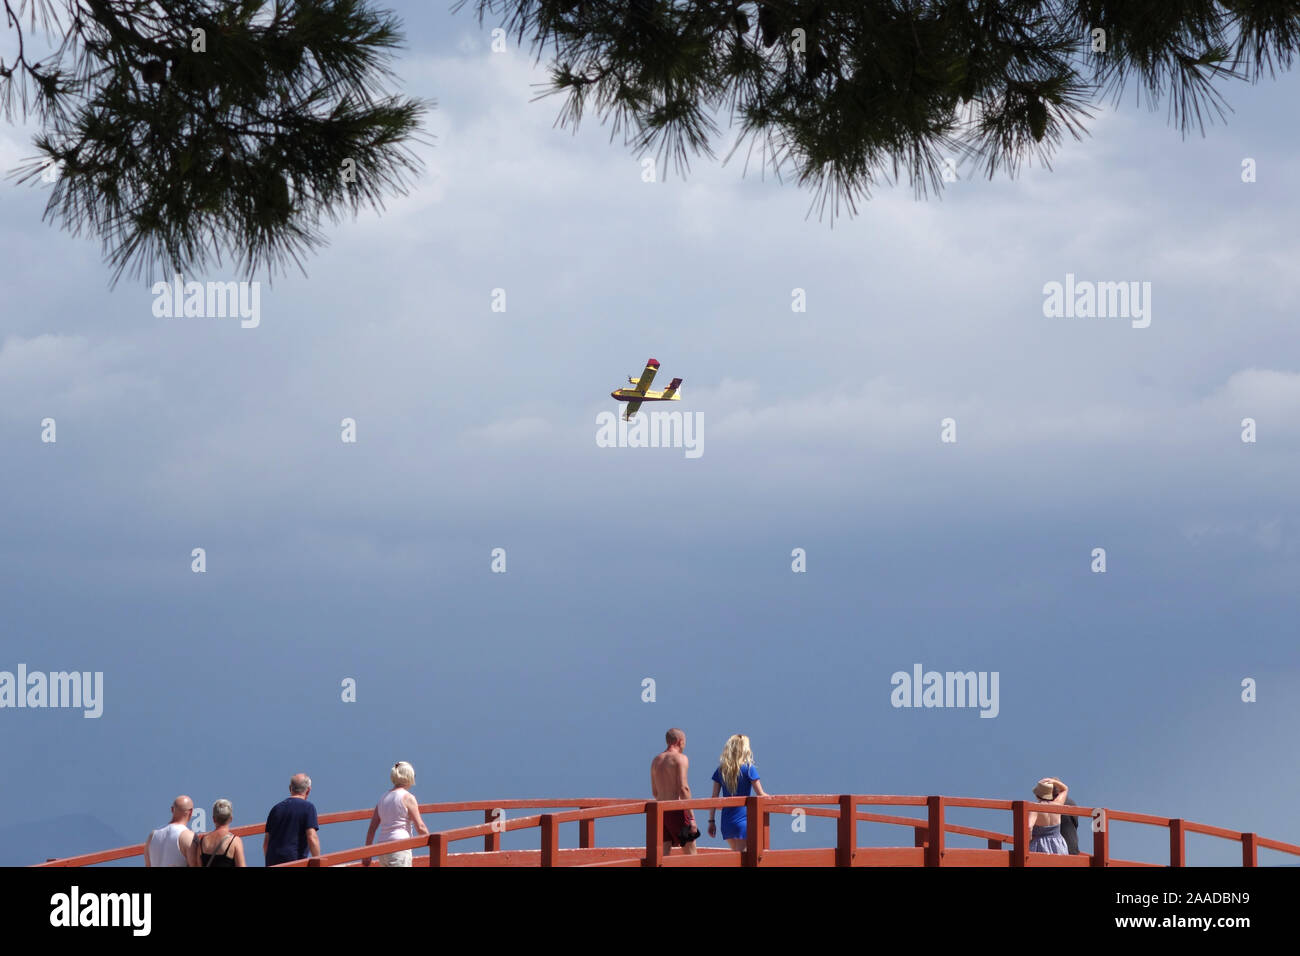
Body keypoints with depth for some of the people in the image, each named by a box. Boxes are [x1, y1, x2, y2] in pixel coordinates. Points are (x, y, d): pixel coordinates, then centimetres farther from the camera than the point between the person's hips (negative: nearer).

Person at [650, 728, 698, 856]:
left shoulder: (656, 761, 13)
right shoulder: (680, 758, -8)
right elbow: (683, 788, -16)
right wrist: (691, 817, -16)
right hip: (676, 810, -6)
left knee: (665, 853, 5)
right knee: (690, 852, 3)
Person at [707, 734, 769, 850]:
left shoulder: (721, 770, 5)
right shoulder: (749, 768, -7)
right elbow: (760, 795, -5)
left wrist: (711, 821, 10)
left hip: (726, 822, 5)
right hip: (743, 821, -5)